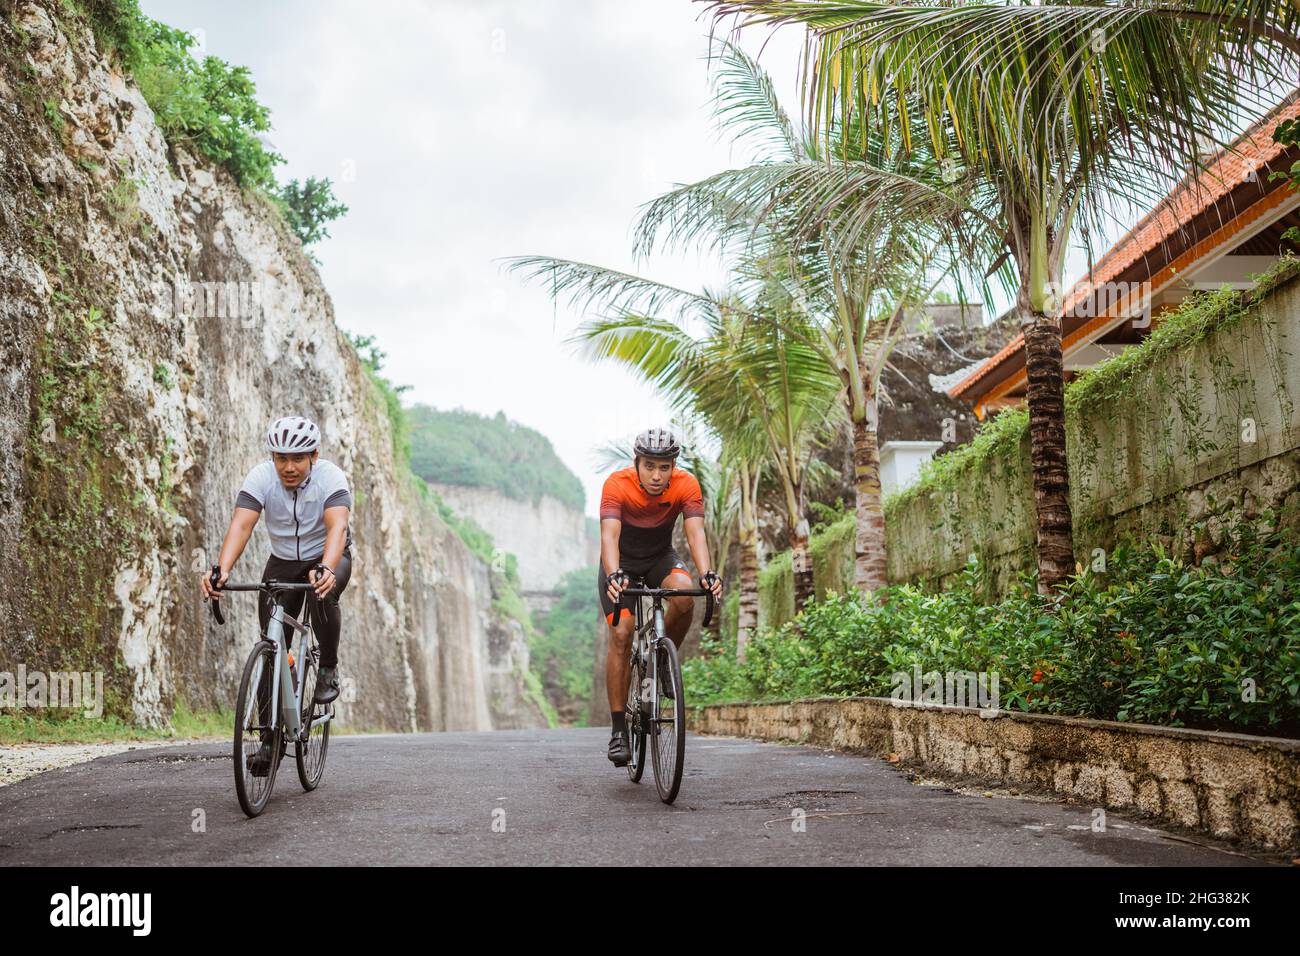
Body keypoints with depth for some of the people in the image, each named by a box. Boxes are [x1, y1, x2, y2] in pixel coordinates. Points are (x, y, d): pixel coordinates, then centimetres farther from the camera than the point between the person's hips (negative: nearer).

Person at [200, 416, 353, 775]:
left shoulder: (330, 477, -26)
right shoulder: (261, 477, -21)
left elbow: (337, 526, -42)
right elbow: (241, 525, -34)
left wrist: (326, 569, -60)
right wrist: (222, 569, -52)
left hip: (328, 558, -2)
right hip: (282, 561, 2)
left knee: (324, 595, -37)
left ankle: (328, 668, -11)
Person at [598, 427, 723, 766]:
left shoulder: (686, 485, -23)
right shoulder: (616, 484, -28)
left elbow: (695, 533, -32)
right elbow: (609, 535, -39)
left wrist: (706, 573, -50)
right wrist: (615, 575, -57)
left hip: (661, 557, 2)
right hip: (622, 562, -2)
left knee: (684, 597, -31)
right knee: (621, 634, -18)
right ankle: (618, 729, -10)